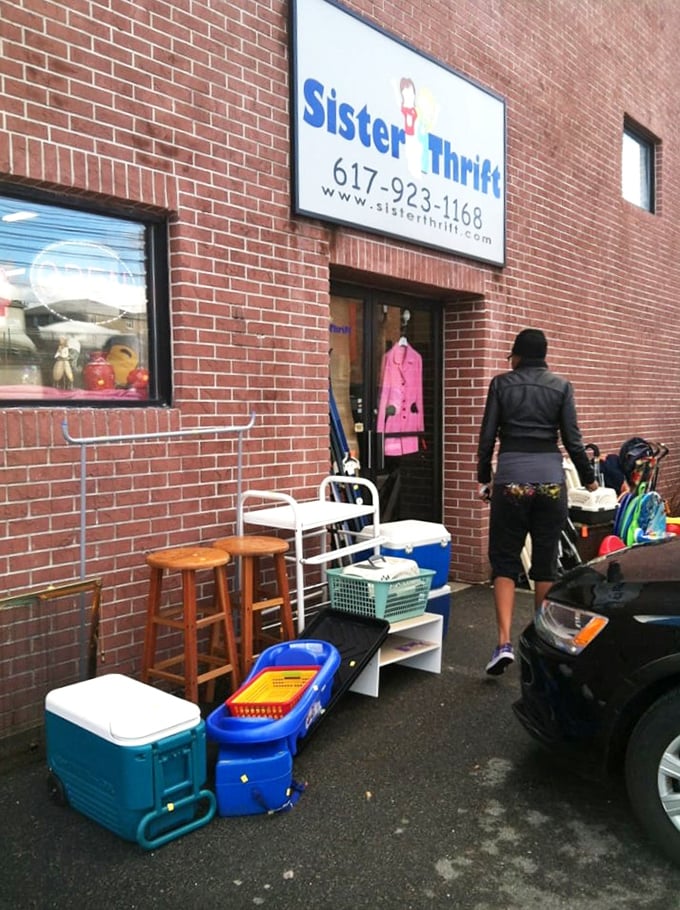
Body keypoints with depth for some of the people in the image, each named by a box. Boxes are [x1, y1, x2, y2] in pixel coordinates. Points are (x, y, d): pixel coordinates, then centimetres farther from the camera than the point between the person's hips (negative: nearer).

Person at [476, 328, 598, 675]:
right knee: (546, 562, 12)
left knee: (504, 559, 5)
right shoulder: (561, 386, 5)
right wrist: (588, 479, 14)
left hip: (511, 478, -1)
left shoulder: (501, 384, 3)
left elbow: (487, 436, 2)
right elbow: (572, 439, 2)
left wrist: (484, 478, 13)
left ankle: (505, 642, -8)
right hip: (550, 477, 1)